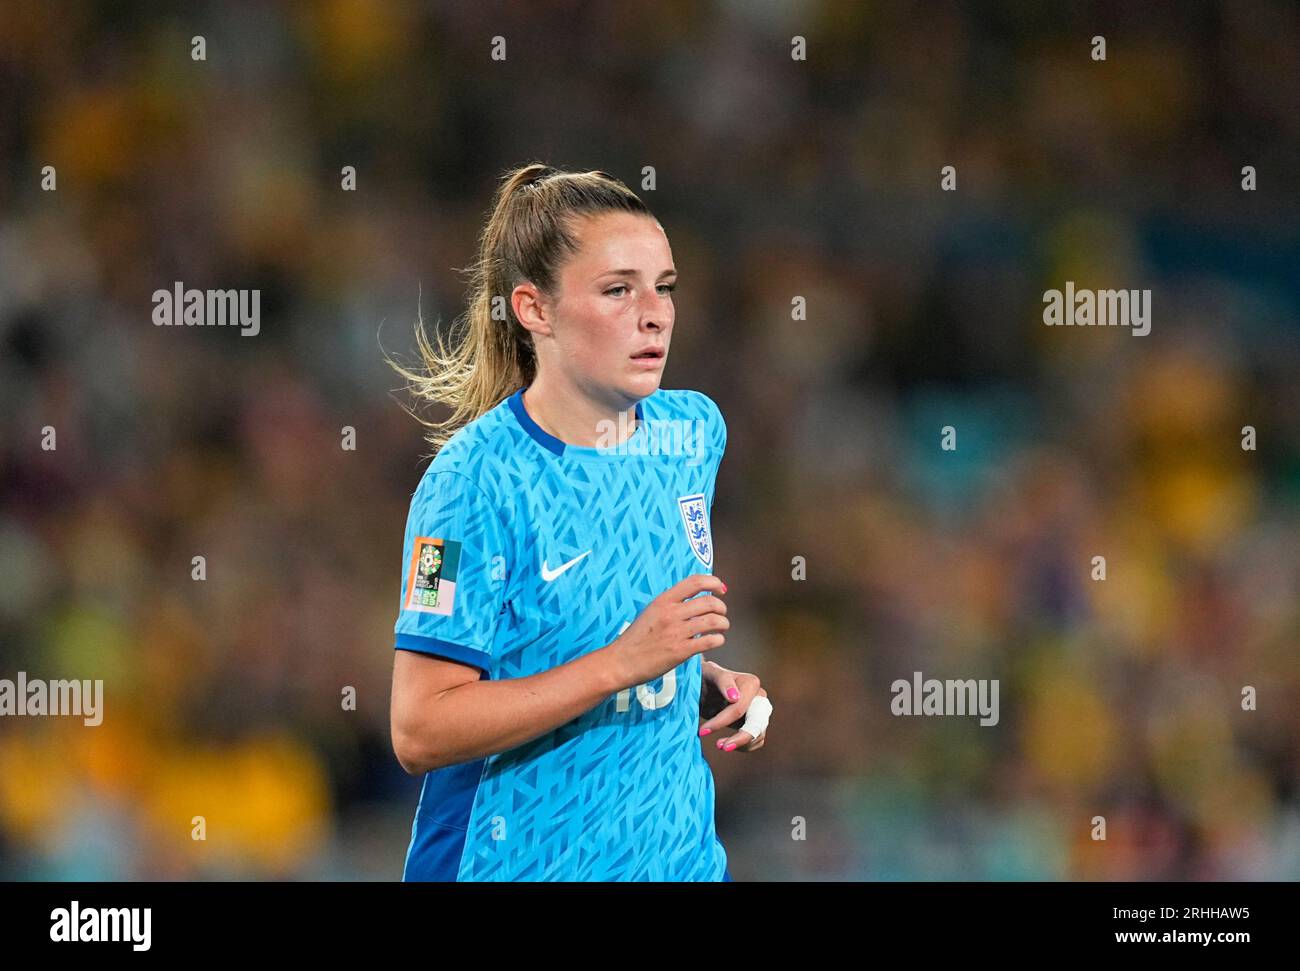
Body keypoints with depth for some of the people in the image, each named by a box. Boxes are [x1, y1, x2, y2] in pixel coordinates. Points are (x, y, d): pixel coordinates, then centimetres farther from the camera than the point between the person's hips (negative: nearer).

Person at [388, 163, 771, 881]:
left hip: (682, 850, 6)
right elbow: (421, 734, -23)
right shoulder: (475, 478, -18)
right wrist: (624, 662, -27)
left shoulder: (691, 432, 2)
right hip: (521, 861, -6)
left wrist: (711, 682, -1)